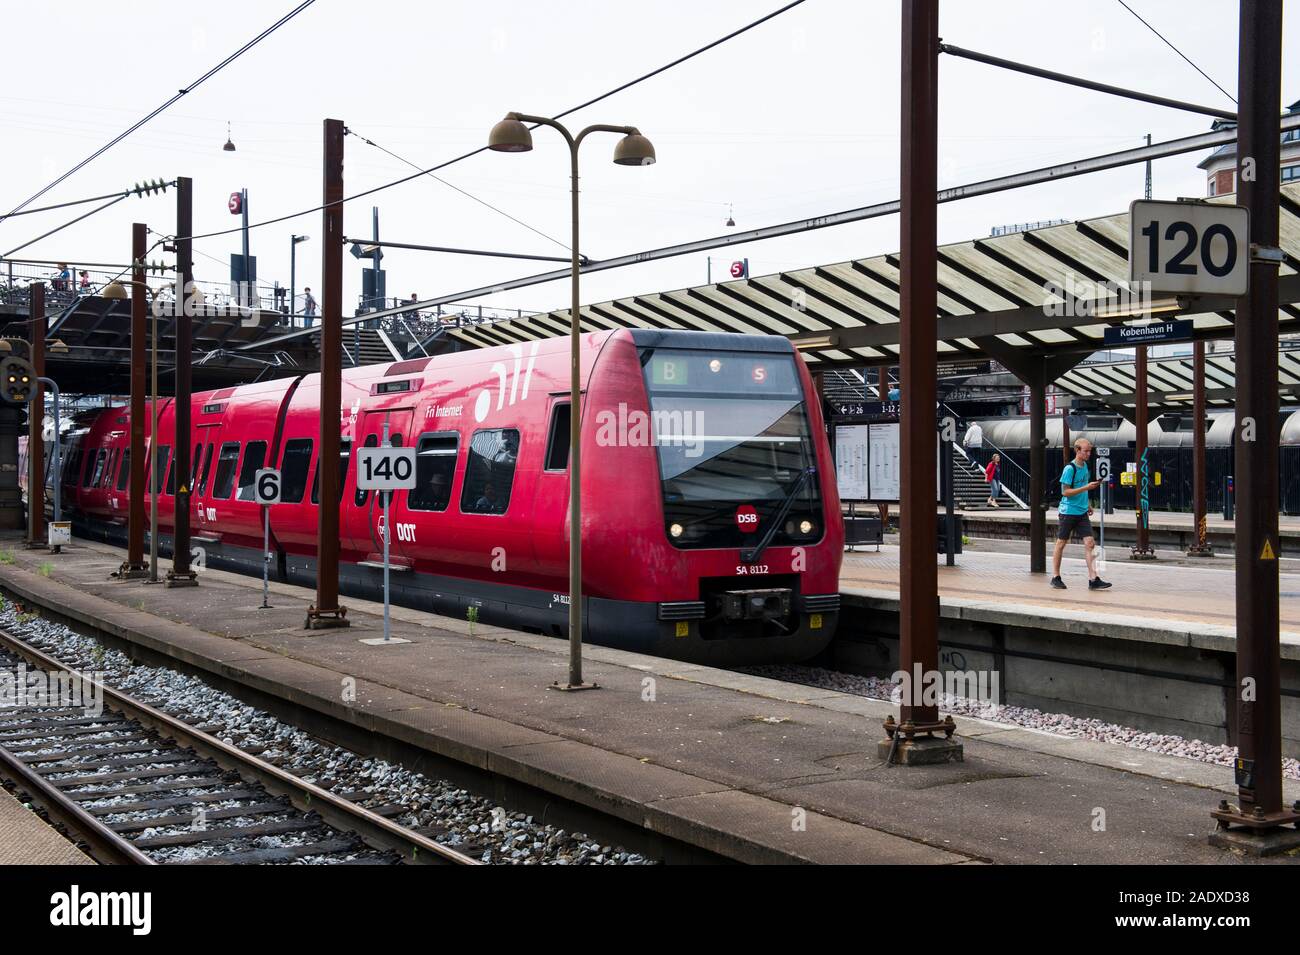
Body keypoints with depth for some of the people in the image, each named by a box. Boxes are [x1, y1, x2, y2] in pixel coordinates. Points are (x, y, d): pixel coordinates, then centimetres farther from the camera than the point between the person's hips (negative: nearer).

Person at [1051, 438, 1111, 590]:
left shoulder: (1085, 465, 9)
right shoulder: (1070, 468, -15)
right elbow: (1065, 492, -18)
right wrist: (1086, 487, -22)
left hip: (1082, 512, 7)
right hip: (1068, 511, -7)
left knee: (1089, 543, -4)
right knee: (1061, 543, 5)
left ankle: (1093, 579, -6)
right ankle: (1056, 577, 16)